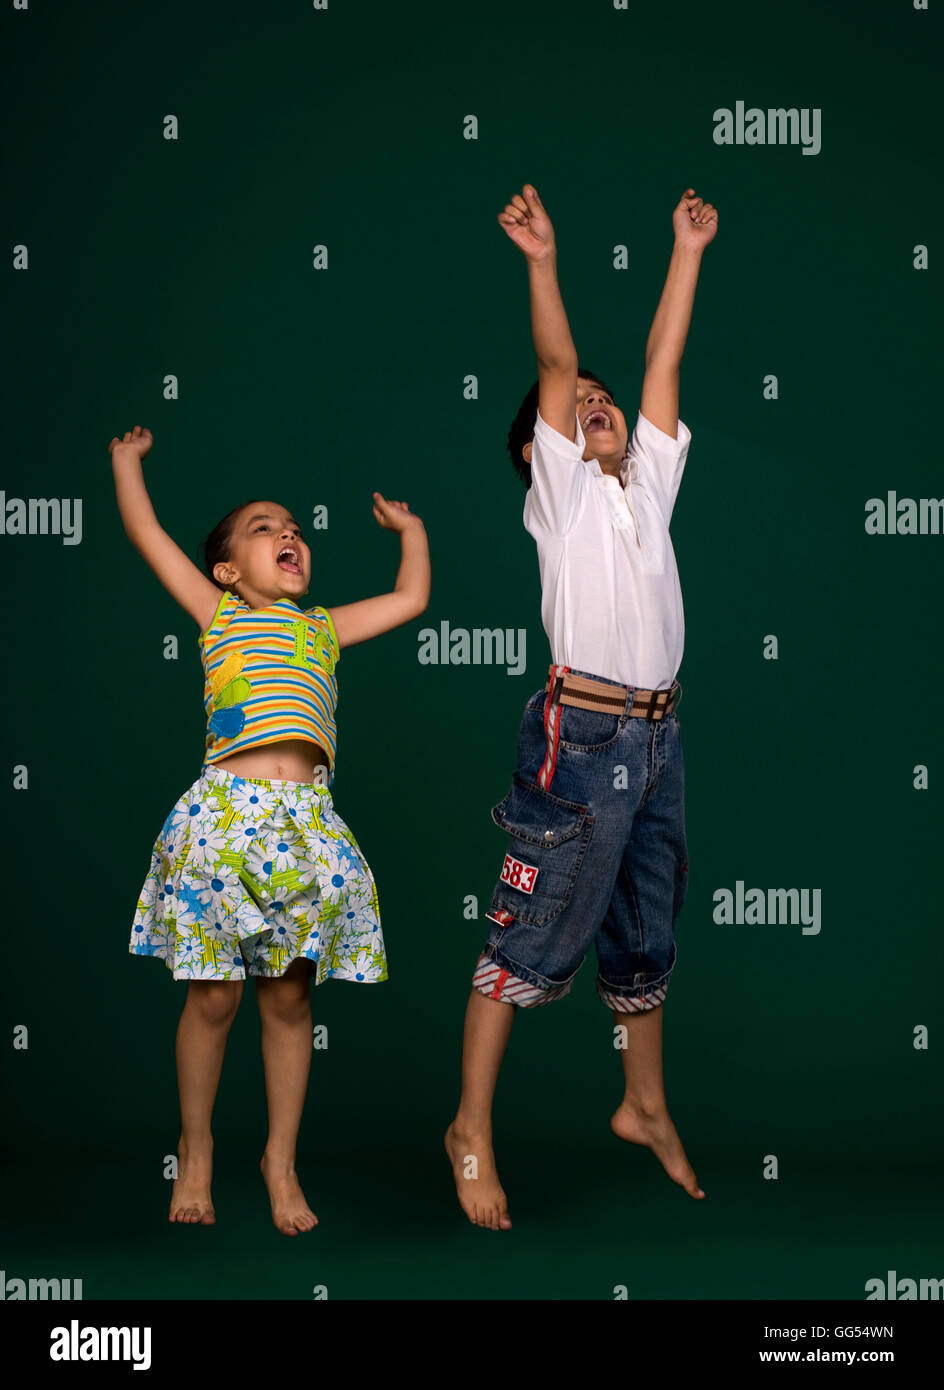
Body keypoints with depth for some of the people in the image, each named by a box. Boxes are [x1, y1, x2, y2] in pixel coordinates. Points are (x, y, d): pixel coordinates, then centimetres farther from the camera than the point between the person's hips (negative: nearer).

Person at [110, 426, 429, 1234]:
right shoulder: (218, 614, 13)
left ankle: (282, 1159, 19)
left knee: (289, 997, 6)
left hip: (303, 818, 3)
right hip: (225, 810, -3)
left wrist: (412, 529, 38)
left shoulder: (322, 628, 22)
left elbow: (411, 598, 26)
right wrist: (126, 461, 22)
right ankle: (197, 1147, 20)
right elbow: (146, 533, 11)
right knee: (213, 995, 1)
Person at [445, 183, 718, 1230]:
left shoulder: (648, 485, 17)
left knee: (646, 940, 17)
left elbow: (662, 365, 14)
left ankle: (645, 1107, 32)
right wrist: (542, 263, -20)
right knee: (529, 943, -4)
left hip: (657, 740, 7)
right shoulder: (559, 492, 2)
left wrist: (688, 251, 14)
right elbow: (556, 370, -10)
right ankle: (472, 1131, 3)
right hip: (582, 738, -6)